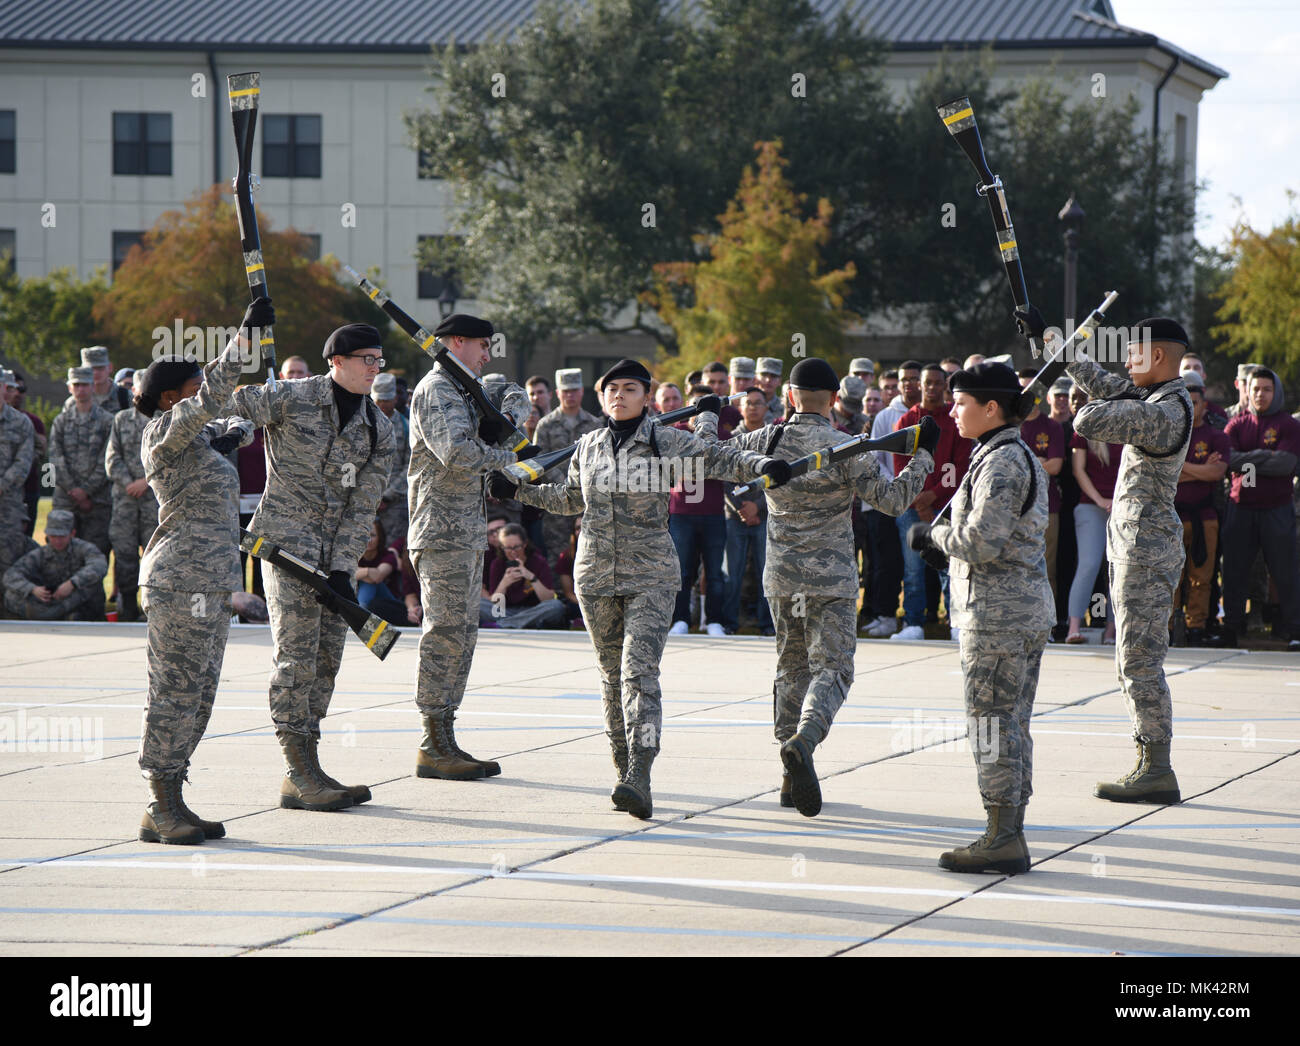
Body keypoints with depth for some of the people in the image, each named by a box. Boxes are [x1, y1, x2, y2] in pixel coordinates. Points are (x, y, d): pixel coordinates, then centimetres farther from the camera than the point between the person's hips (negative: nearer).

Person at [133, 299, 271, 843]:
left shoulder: (196, 434, 18)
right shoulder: (165, 430, -8)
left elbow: (236, 421, 35)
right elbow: (211, 398, -23)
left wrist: (232, 433, 12)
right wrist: (246, 336, -25)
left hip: (211, 583, 10)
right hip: (179, 582, -10)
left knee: (198, 694, 10)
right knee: (176, 690, -8)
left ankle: (169, 803, 13)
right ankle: (162, 809, -6)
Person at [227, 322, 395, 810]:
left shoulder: (378, 429, 6)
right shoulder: (291, 397, -7)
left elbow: (362, 505, 2)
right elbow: (225, 408, -5)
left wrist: (341, 569, -7)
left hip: (335, 549, 6)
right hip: (286, 537, -6)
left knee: (327, 659, 6)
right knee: (297, 655, -10)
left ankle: (305, 770, 13)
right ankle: (300, 777, -9)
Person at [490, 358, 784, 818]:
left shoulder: (666, 443, -2)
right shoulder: (588, 447, 10)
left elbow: (718, 457, -10)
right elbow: (570, 498, 26)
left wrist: (762, 466, -28)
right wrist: (517, 489, 23)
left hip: (651, 577, -4)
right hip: (595, 576, 5)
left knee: (639, 670, -17)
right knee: (612, 675, 9)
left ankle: (639, 779, -28)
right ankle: (625, 770, 18)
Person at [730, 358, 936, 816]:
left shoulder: (766, 442, 0)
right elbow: (891, 499, -11)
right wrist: (923, 456, 0)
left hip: (780, 577, 4)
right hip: (830, 579, -4)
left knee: (792, 667, 16)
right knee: (832, 668, -4)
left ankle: (792, 779, 14)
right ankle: (802, 741, -34)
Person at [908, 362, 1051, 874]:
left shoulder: (1000, 463, -15)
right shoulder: (1024, 458, 16)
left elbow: (981, 543, -23)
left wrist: (934, 534, -6)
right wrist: (942, 534, 13)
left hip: (996, 612, -10)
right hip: (1028, 607, 10)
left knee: (992, 722, -6)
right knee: (1012, 725, 13)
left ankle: (1002, 838, -5)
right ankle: (1010, 834, 17)